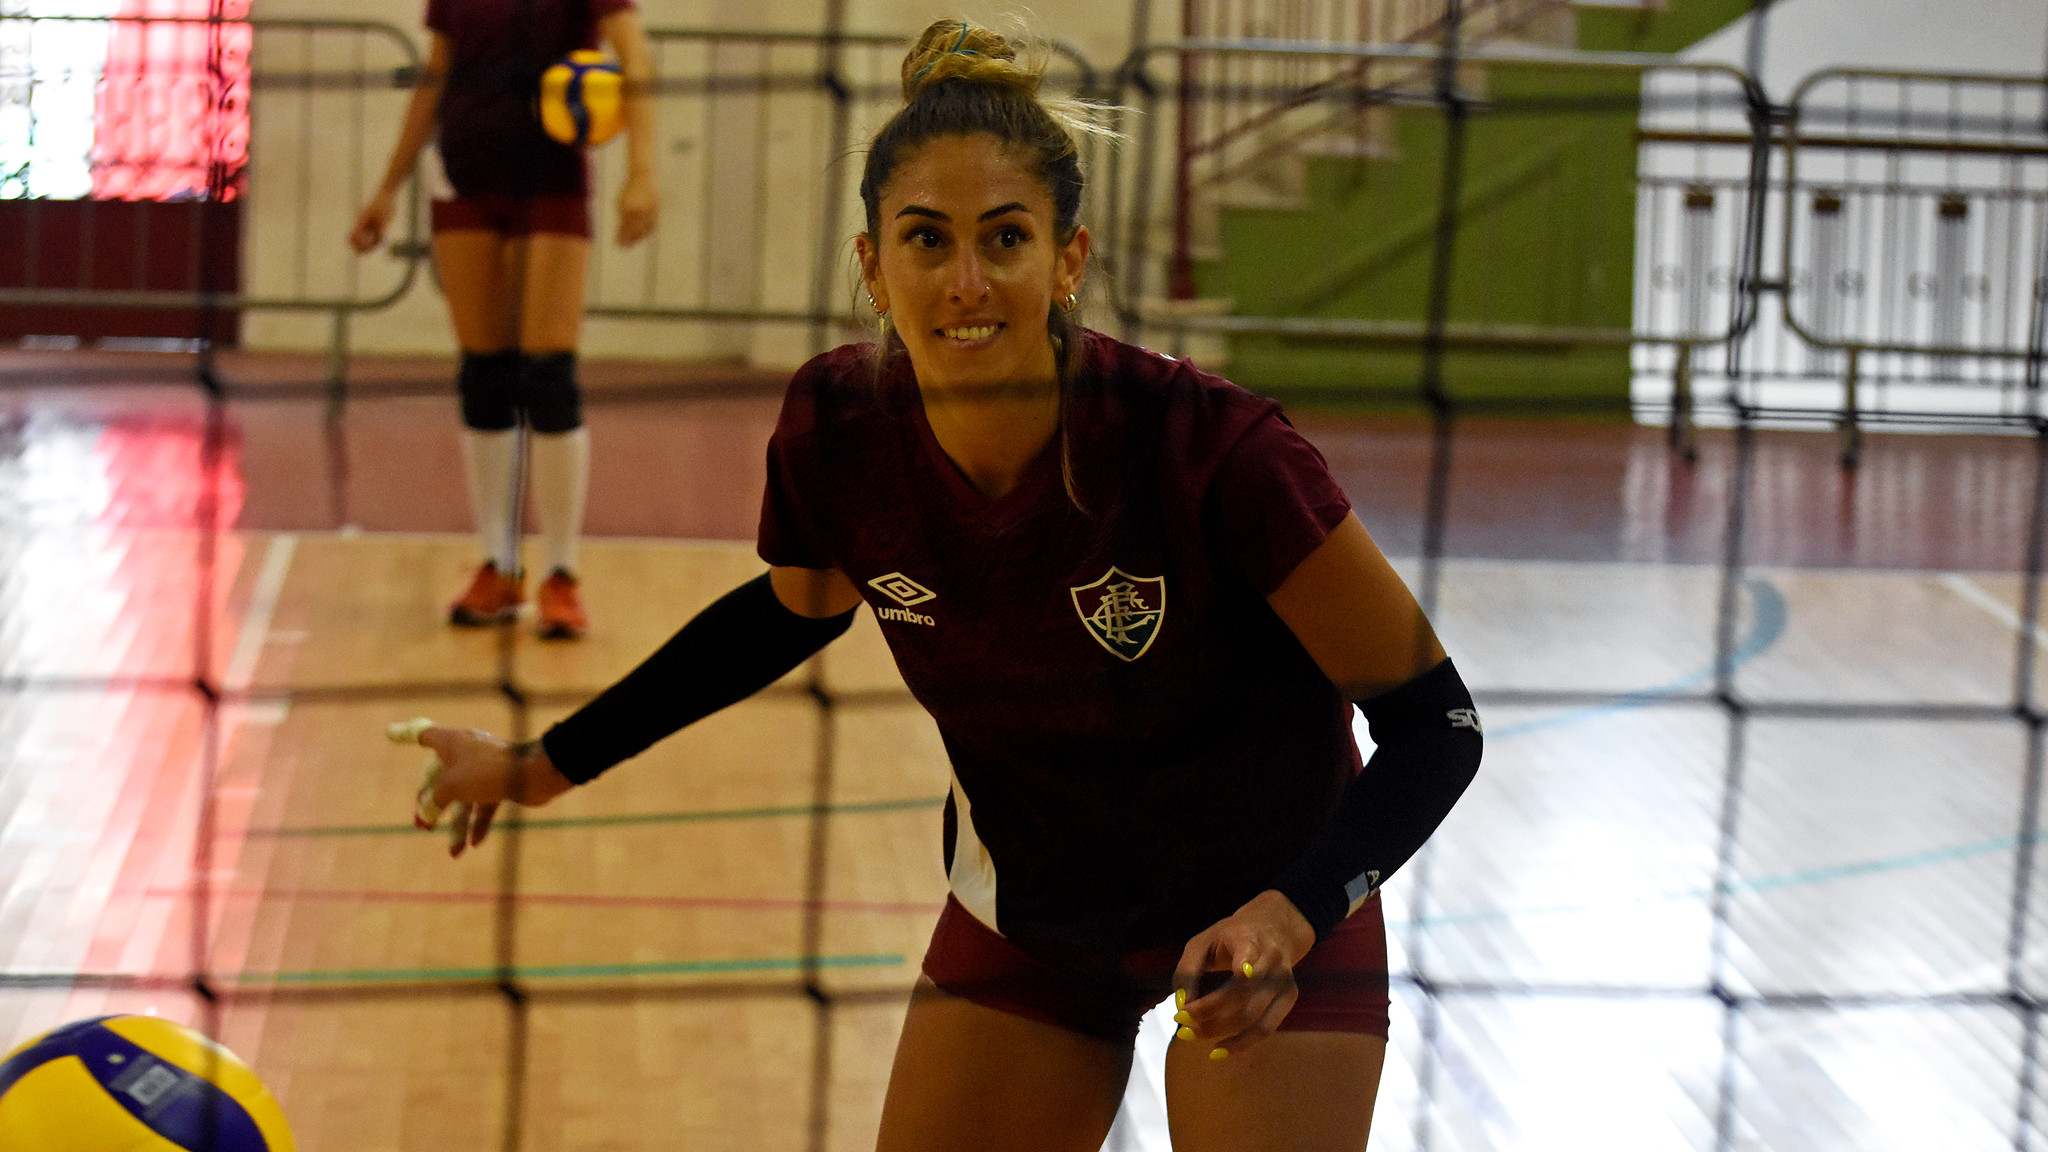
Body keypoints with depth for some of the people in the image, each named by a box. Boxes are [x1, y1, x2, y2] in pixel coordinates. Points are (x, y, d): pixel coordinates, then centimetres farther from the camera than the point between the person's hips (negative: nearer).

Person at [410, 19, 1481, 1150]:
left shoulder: (1211, 450, -31)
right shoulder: (834, 431, -19)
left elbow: (1434, 723, -21)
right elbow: (794, 611, 6)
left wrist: (1292, 915, -35)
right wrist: (546, 763, 9)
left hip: (1270, 920, -3)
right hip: (1026, 913, 4)